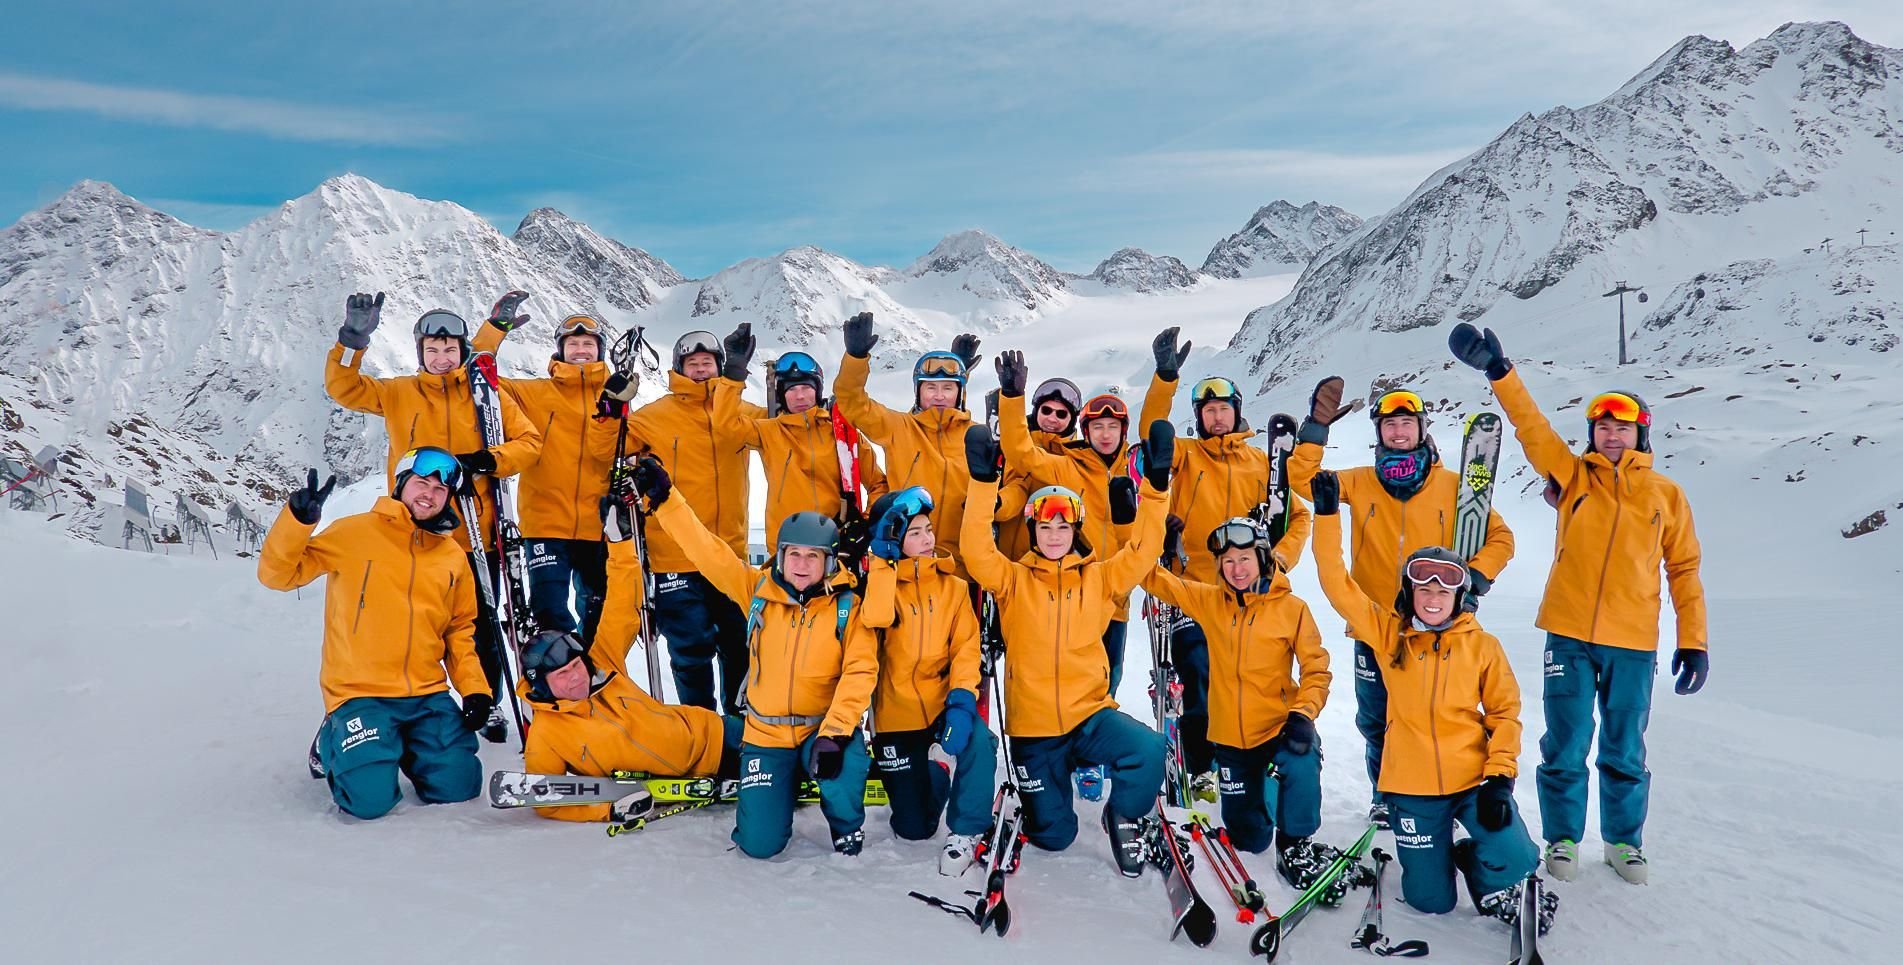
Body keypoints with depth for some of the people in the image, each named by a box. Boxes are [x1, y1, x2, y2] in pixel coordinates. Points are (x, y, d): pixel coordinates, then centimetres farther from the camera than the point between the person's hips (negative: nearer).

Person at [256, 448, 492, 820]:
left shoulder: (452, 555, 8)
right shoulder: (353, 533, -4)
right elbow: (278, 574, -6)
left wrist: (474, 689, 4)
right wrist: (298, 519, -23)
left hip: (428, 697, 4)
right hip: (361, 694, -4)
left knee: (458, 787, -6)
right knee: (371, 799, -17)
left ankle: (402, 746, 24)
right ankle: (336, 741, 17)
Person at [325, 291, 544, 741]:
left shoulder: (487, 394, 4)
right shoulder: (398, 393, 7)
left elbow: (529, 441, 1)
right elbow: (343, 388, 1)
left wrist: (486, 460, -15)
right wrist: (353, 340, -13)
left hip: (476, 533, 0)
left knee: (483, 625, 9)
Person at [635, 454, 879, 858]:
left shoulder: (848, 607, -9)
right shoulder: (757, 589, -3)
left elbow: (859, 672, -17)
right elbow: (708, 550, -7)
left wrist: (834, 733, -27)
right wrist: (664, 498, -15)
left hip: (824, 727, -2)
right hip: (766, 733, 2)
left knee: (844, 764, -37)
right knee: (760, 844, -7)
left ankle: (847, 824, 0)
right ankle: (781, 786, 29)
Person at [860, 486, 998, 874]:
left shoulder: (953, 587, 3)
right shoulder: (882, 582, -3)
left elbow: (966, 648, -5)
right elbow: (876, 619, -26)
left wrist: (962, 698, -21)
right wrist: (883, 558, -22)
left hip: (943, 703, 1)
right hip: (897, 712, -1)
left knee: (978, 742, -34)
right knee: (914, 828, 2)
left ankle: (966, 831, -13)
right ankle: (934, 779, 37)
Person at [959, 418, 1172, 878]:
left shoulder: (1099, 578, 3)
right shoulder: (1013, 580, -1)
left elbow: (1144, 550, -8)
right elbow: (976, 551, -17)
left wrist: (1155, 485, -19)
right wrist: (983, 482, -27)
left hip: (1091, 714, 0)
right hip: (1033, 725, 0)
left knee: (1149, 750, -29)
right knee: (1053, 834, 4)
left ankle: (1124, 817, 2)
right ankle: (1040, 802, 42)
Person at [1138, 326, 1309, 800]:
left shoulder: (1261, 462, 10)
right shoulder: (1186, 454, 5)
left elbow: (1297, 516, 14)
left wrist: (1280, 557, -4)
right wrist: (1165, 376, -27)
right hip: (1193, 588, -2)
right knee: (1198, 682, -2)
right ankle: (1201, 771, 12)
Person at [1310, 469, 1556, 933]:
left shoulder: (1483, 647, -2)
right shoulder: (1388, 634, -3)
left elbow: (1505, 713, 1)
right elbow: (1337, 584, -9)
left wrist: (1500, 777, -9)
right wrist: (1327, 514, -15)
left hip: (1474, 779, 0)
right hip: (1413, 787, 0)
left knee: (1515, 860, -18)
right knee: (1431, 901, 5)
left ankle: (1485, 876, 18)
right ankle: (1437, 854, 39)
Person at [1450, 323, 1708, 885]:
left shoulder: (1666, 495, 7)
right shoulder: (1573, 476, 6)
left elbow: (1684, 570, 9)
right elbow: (1532, 427, -6)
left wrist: (1693, 640, 4)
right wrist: (1499, 371, -19)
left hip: (1633, 644, 1)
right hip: (1570, 636, 0)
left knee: (1624, 752, 11)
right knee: (1565, 747, 5)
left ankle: (1624, 840, 28)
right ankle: (1562, 839, 20)